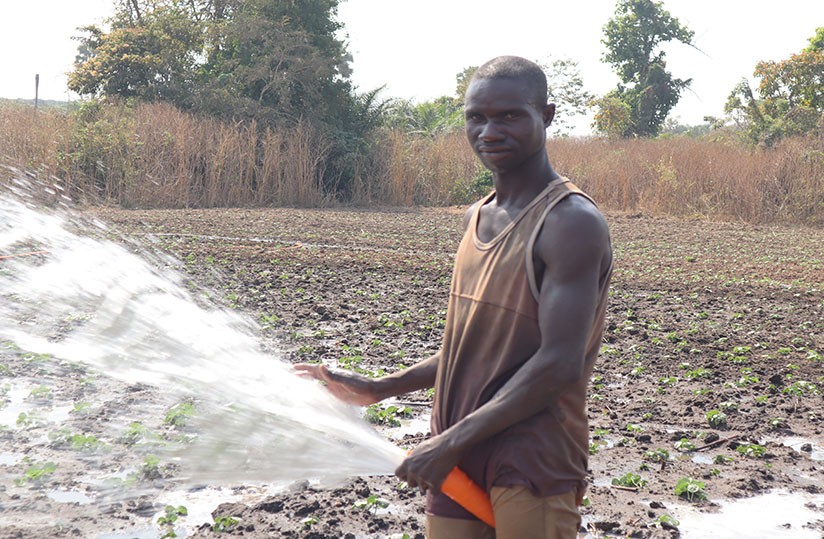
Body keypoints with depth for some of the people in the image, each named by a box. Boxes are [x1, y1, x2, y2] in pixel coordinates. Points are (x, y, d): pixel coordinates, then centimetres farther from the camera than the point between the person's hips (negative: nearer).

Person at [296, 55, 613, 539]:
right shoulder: (477, 218, 12)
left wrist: (451, 442, -20)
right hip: (458, 462, 7)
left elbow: (560, 363, -21)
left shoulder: (572, 223, -14)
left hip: (534, 465, -7)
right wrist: (381, 388, 14)